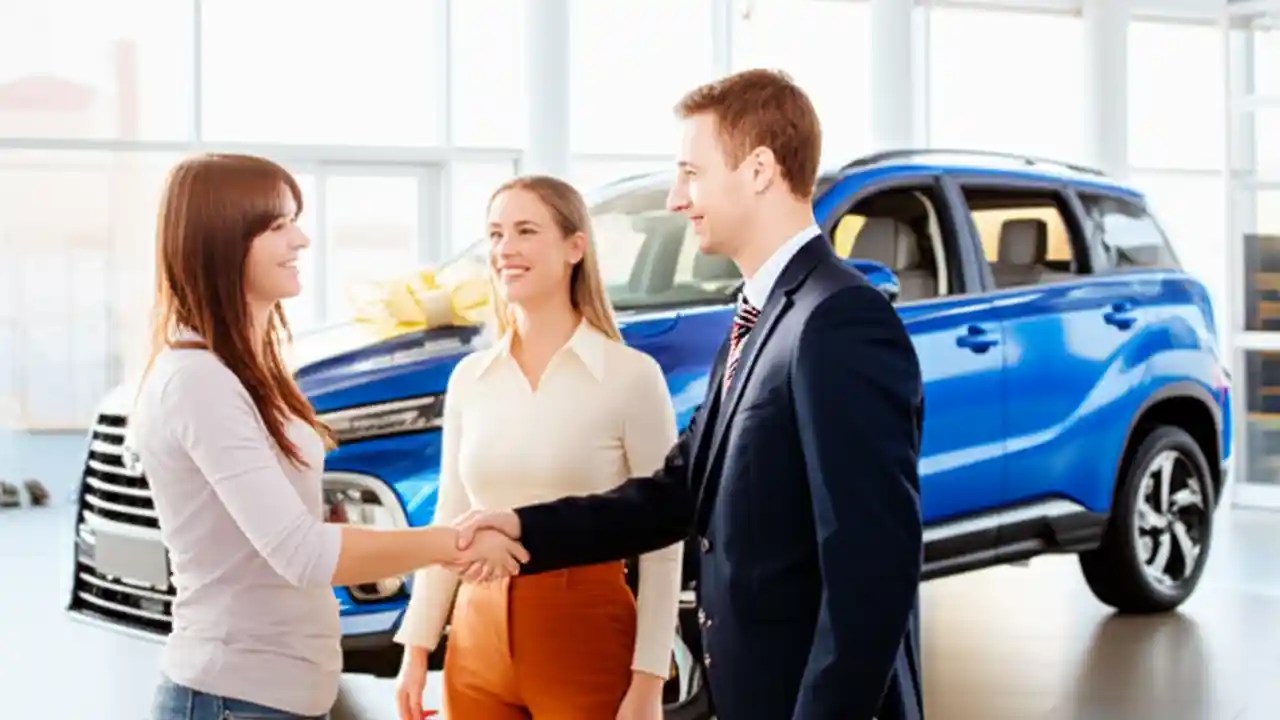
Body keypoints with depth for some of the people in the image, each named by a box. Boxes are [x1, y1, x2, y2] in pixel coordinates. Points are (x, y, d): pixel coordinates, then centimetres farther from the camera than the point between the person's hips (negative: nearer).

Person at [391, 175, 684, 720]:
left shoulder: (631, 375, -8)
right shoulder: (469, 378, 6)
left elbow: (662, 542, -7)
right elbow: (448, 523, 12)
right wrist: (416, 648, 8)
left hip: (586, 641, -4)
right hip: (480, 644, 4)